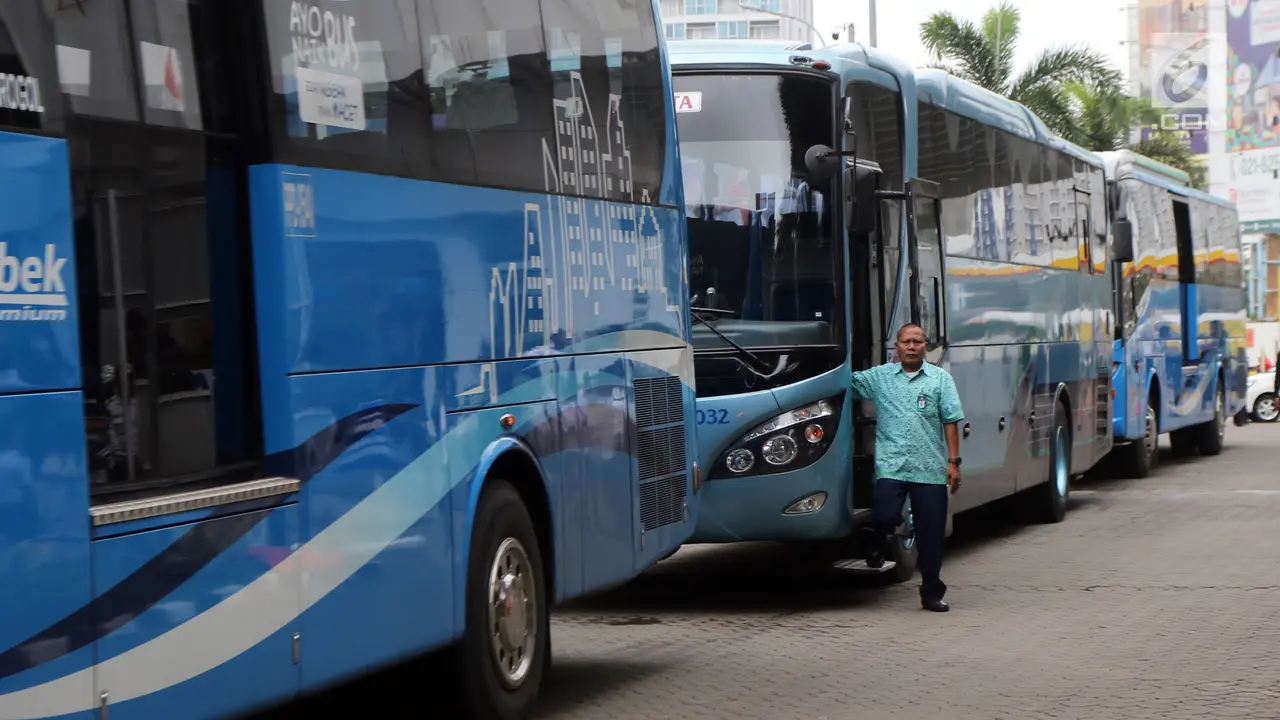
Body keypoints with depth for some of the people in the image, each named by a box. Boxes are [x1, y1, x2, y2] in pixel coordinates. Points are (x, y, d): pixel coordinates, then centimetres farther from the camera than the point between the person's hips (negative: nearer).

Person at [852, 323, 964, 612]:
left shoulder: (940, 378, 8)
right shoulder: (879, 376, 9)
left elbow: (951, 422, 4)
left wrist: (953, 461, -1)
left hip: (931, 469, 1)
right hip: (891, 465, -1)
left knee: (931, 534, 3)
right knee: (886, 517, -19)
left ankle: (932, 593, 15)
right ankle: (875, 543, 17)